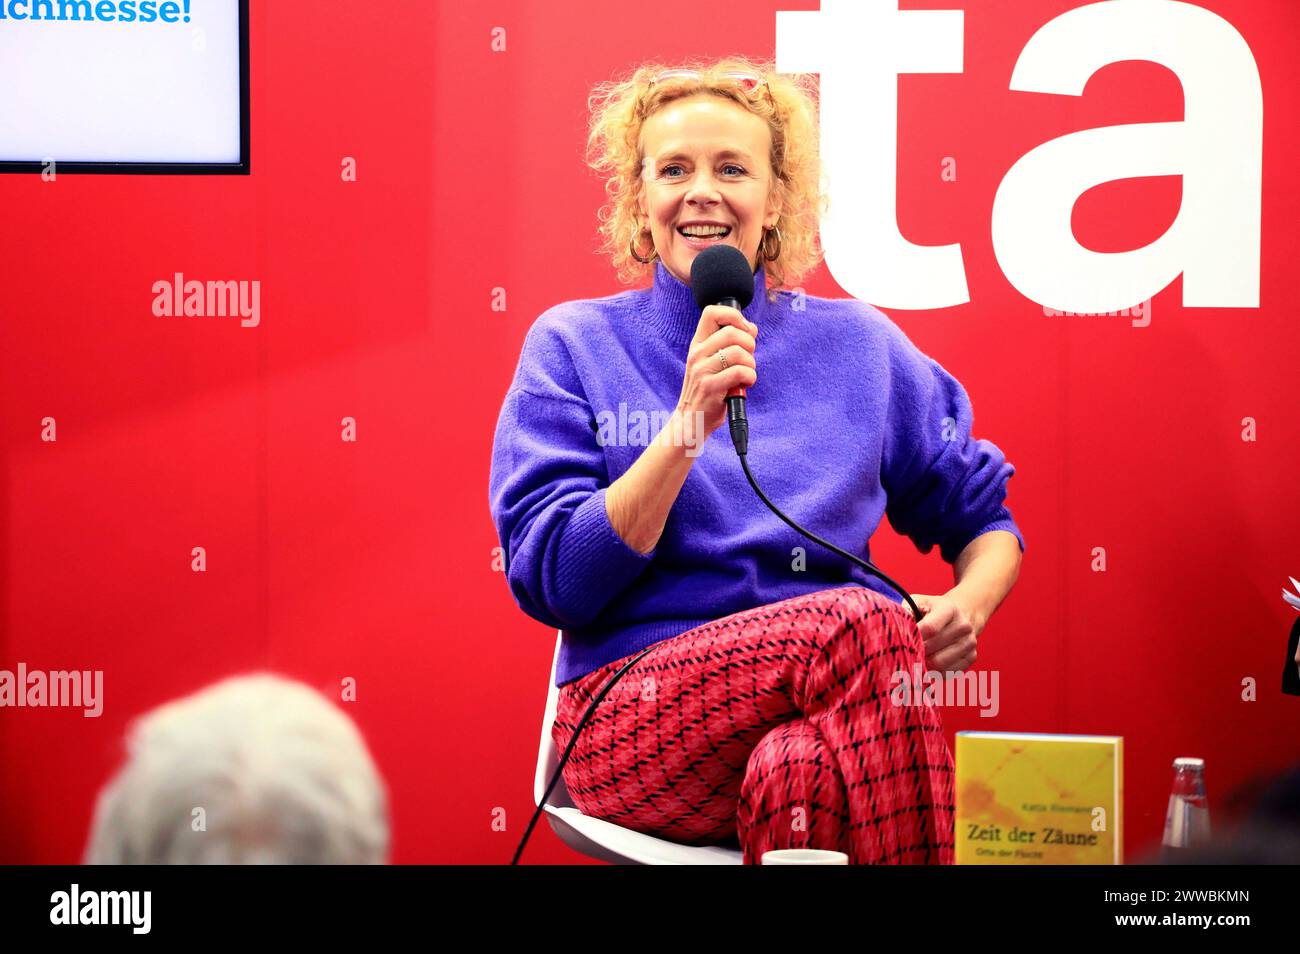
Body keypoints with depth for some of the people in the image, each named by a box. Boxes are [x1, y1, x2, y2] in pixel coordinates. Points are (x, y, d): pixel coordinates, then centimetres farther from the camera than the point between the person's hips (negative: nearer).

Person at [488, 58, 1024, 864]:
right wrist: (691, 421, -10)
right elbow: (554, 582, -2)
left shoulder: (858, 346, 15)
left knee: (802, 771, -37)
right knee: (862, 621, -31)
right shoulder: (573, 346, 9)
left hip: (822, 703, 2)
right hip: (636, 723, -1)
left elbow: (987, 520, 23)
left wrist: (967, 606, -1)